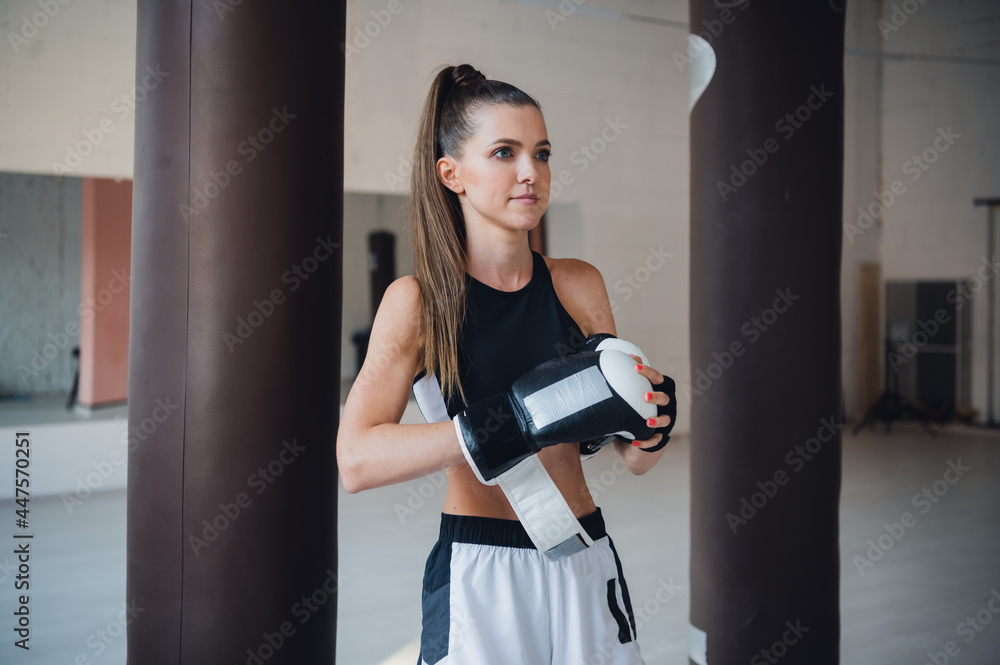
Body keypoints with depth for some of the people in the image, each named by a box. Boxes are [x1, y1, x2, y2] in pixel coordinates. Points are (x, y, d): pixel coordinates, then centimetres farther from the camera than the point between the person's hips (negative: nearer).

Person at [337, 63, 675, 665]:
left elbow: (635, 458, 6)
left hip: (586, 567, 4)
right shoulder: (417, 301, -7)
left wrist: (651, 421, -18)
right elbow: (358, 461, -20)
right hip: (478, 574, -3)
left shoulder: (578, 286, 3)